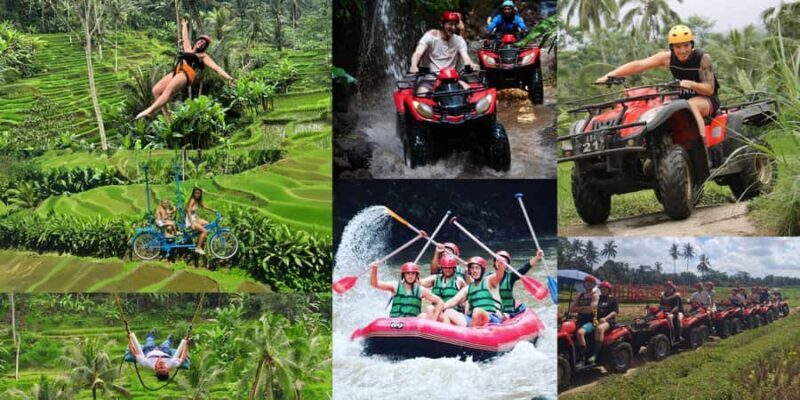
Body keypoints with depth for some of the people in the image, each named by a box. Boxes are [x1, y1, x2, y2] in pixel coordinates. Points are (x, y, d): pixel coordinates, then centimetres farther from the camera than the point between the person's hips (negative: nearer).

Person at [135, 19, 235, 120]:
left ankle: (149, 111, -47)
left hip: (186, 73, -7)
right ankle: (166, 116, -14)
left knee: (168, 89, -32)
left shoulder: (203, 56, 14)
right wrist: (185, 25, 66)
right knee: (156, 90, -12)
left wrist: (227, 77, -9)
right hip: (175, 72, 7)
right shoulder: (188, 49, 31)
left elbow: (216, 67, 4)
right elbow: (185, 37, 50)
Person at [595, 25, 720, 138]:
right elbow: (638, 65, -15)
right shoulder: (667, 57, -8)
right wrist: (609, 76, -25)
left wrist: (691, 84, -41)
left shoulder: (702, 58, -16)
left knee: (691, 105, -37)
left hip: (707, 100, -5)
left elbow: (709, 89, -20)